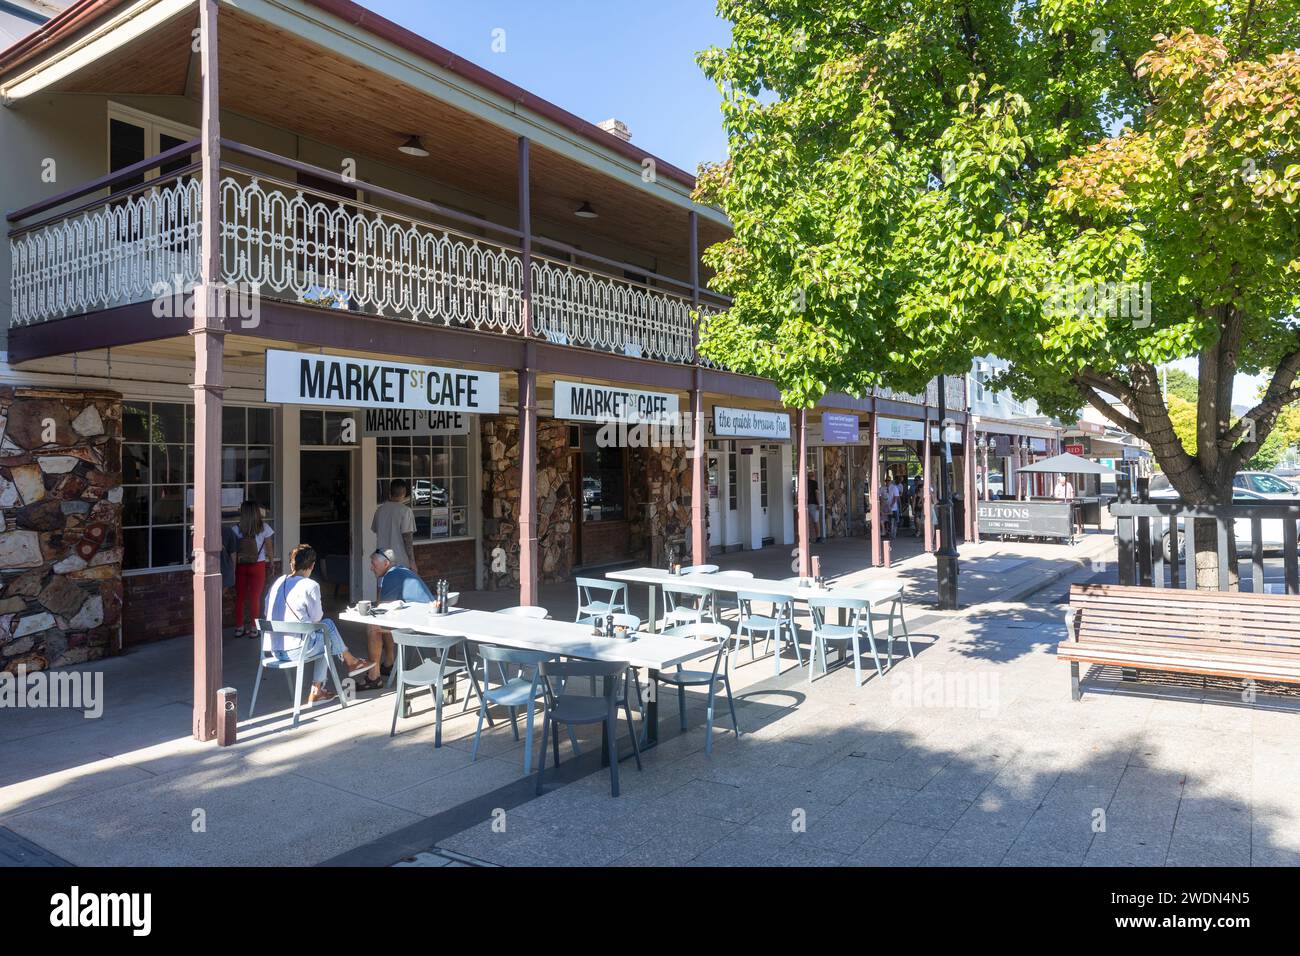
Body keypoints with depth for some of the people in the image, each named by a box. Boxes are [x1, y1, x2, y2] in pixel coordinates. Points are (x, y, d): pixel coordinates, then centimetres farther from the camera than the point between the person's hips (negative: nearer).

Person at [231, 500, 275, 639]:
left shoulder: (236, 530, -5)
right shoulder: (264, 528, -6)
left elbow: (233, 552, -4)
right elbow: (269, 550, -2)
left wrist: (233, 571, 3)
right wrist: (271, 564, 11)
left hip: (241, 566, 1)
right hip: (258, 566, -1)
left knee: (240, 597, 11)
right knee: (255, 598, 6)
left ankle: (239, 628, 18)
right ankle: (253, 629, 10)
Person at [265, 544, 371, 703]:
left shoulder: (278, 582, 6)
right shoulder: (310, 585, -12)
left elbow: (267, 612, 14)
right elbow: (317, 617, -4)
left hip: (274, 650, 7)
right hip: (295, 650, -7)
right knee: (328, 626, 17)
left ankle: (317, 691, 24)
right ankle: (351, 662, 38)